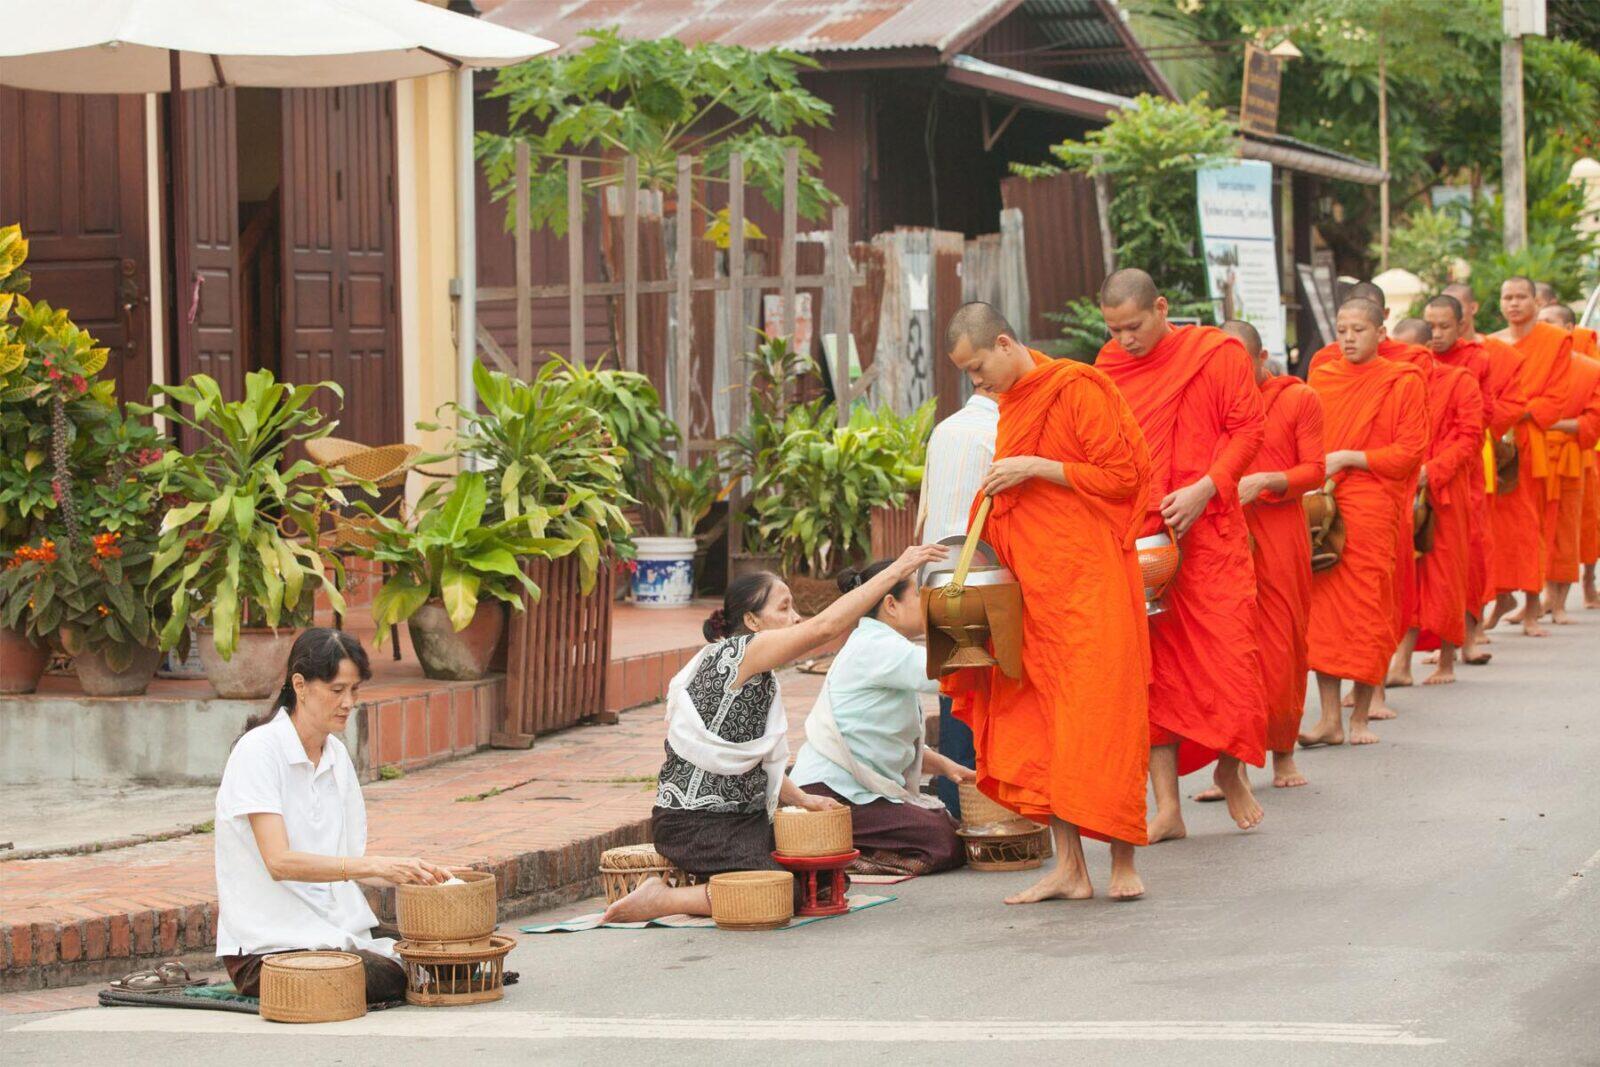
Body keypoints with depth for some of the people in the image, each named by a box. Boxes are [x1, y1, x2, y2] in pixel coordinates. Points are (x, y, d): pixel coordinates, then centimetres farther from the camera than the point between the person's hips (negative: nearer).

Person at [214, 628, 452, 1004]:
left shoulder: (336, 756, 14)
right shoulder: (258, 751, -10)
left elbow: (350, 862, 14)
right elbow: (279, 861, -20)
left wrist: (409, 872, -6)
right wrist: (377, 866, -27)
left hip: (338, 934, 7)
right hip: (268, 943, -6)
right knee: (390, 978, -27)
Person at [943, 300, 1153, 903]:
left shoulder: (1078, 390, -8)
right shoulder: (1011, 403, 17)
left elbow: (1123, 475, -12)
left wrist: (1034, 468, -15)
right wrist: (1001, 489, 8)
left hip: (1087, 582, -8)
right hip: (1033, 586, 8)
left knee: (1099, 716, -8)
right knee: (1041, 723, 3)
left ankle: (1123, 861, -2)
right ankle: (1068, 868, 5)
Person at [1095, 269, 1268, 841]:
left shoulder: (1218, 354, -2)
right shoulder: (1107, 370, 8)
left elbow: (1248, 428, -3)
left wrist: (1204, 488, -15)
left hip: (1209, 531, -3)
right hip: (1137, 539, 3)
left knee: (1228, 653, -5)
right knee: (1152, 664, 0)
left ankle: (1230, 768, 22)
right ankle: (1167, 807, 3)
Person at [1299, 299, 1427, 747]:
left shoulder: (1402, 382, 1)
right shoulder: (1321, 378, 13)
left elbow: (1409, 453, -5)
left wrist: (1347, 458, -12)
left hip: (1373, 508, -4)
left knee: (1367, 610, -2)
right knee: (1323, 607, -2)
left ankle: (1360, 717, 9)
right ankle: (1330, 719, 0)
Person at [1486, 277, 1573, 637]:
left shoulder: (1556, 341, 2)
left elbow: (1555, 398, -3)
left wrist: (1518, 416, -15)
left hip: (1531, 443, -3)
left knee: (1529, 523, -3)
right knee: (1498, 522, -3)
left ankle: (1531, 607, 2)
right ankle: (1503, 596, 8)